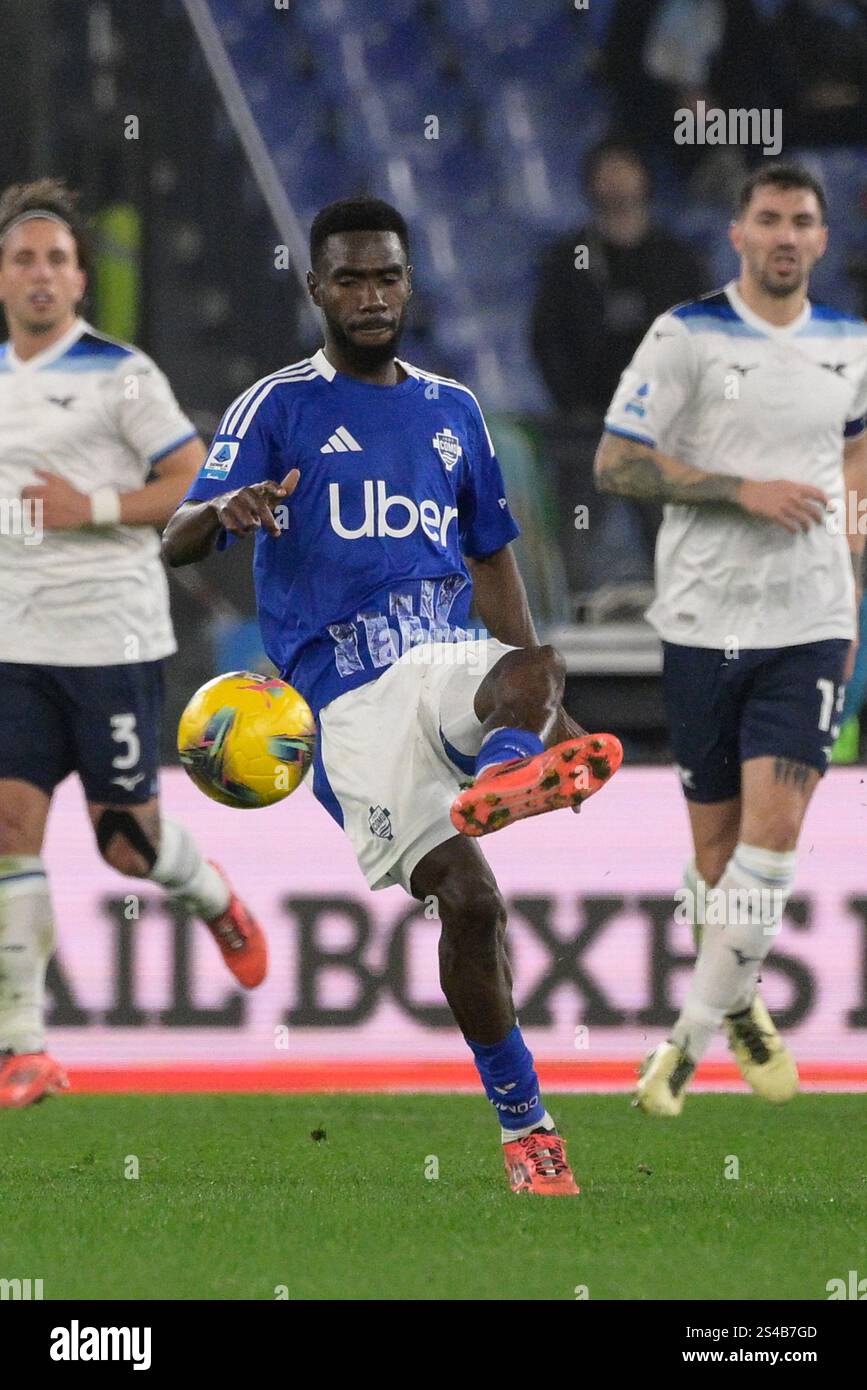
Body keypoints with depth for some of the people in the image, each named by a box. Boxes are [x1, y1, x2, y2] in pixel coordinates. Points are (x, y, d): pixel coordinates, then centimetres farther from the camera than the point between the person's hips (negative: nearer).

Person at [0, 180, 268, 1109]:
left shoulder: (120, 375, -6)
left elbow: (200, 485, -9)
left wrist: (96, 507, -19)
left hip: (112, 641, -5)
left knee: (126, 842, 3)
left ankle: (213, 897, 40)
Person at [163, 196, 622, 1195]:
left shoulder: (453, 411, 19)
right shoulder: (278, 407, 5)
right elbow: (174, 543, -5)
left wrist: (534, 689, 19)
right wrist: (223, 514, -29)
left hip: (455, 663, 4)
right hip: (347, 694, -4)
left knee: (530, 673, -34)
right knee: (465, 897, -18)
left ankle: (511, 768, -65)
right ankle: (521, 1123, -8)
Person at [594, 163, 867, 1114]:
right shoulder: (686, 336, -6)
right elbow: (616, 463, -9)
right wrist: (744, 489, -18)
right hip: (703, 620, -2)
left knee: (774, 830, -14)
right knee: (716, 838, 6)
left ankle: (692, 1035, -8)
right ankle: (738, 1004, 31)